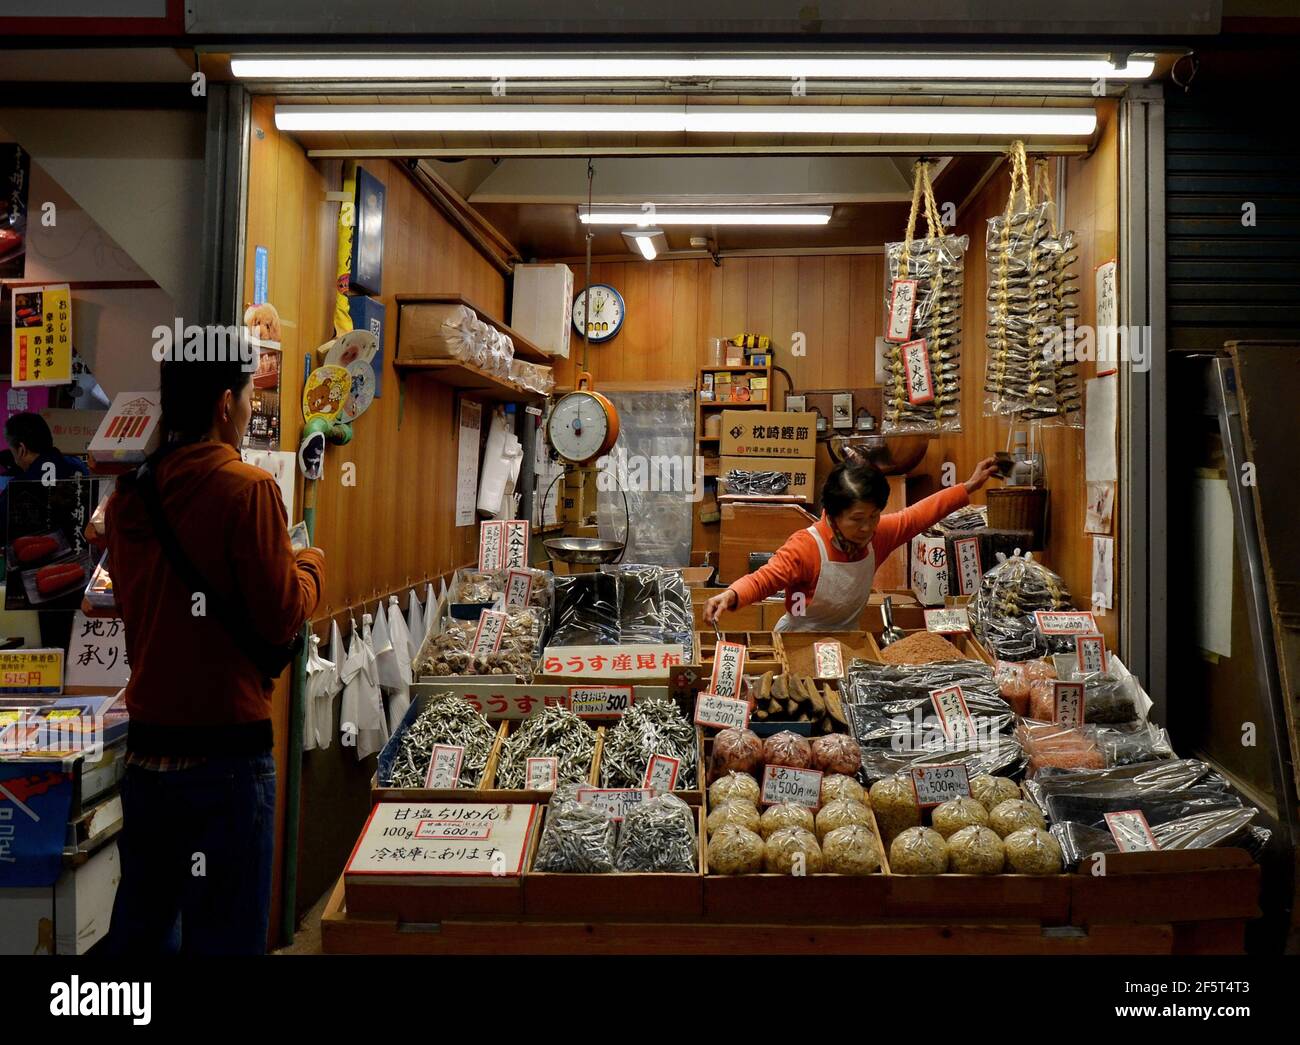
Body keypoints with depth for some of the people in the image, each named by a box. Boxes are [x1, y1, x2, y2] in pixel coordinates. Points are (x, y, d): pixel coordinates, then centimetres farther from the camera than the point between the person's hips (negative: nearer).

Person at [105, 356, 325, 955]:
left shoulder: (127, 494, 5)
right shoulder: (247, 488, -15)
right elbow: (281, 619, -14)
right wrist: (311, 565, 5)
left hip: (145, 745, 7)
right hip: (225, 753, -7)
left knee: (141, 930, 20)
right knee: (224, 935, 6)